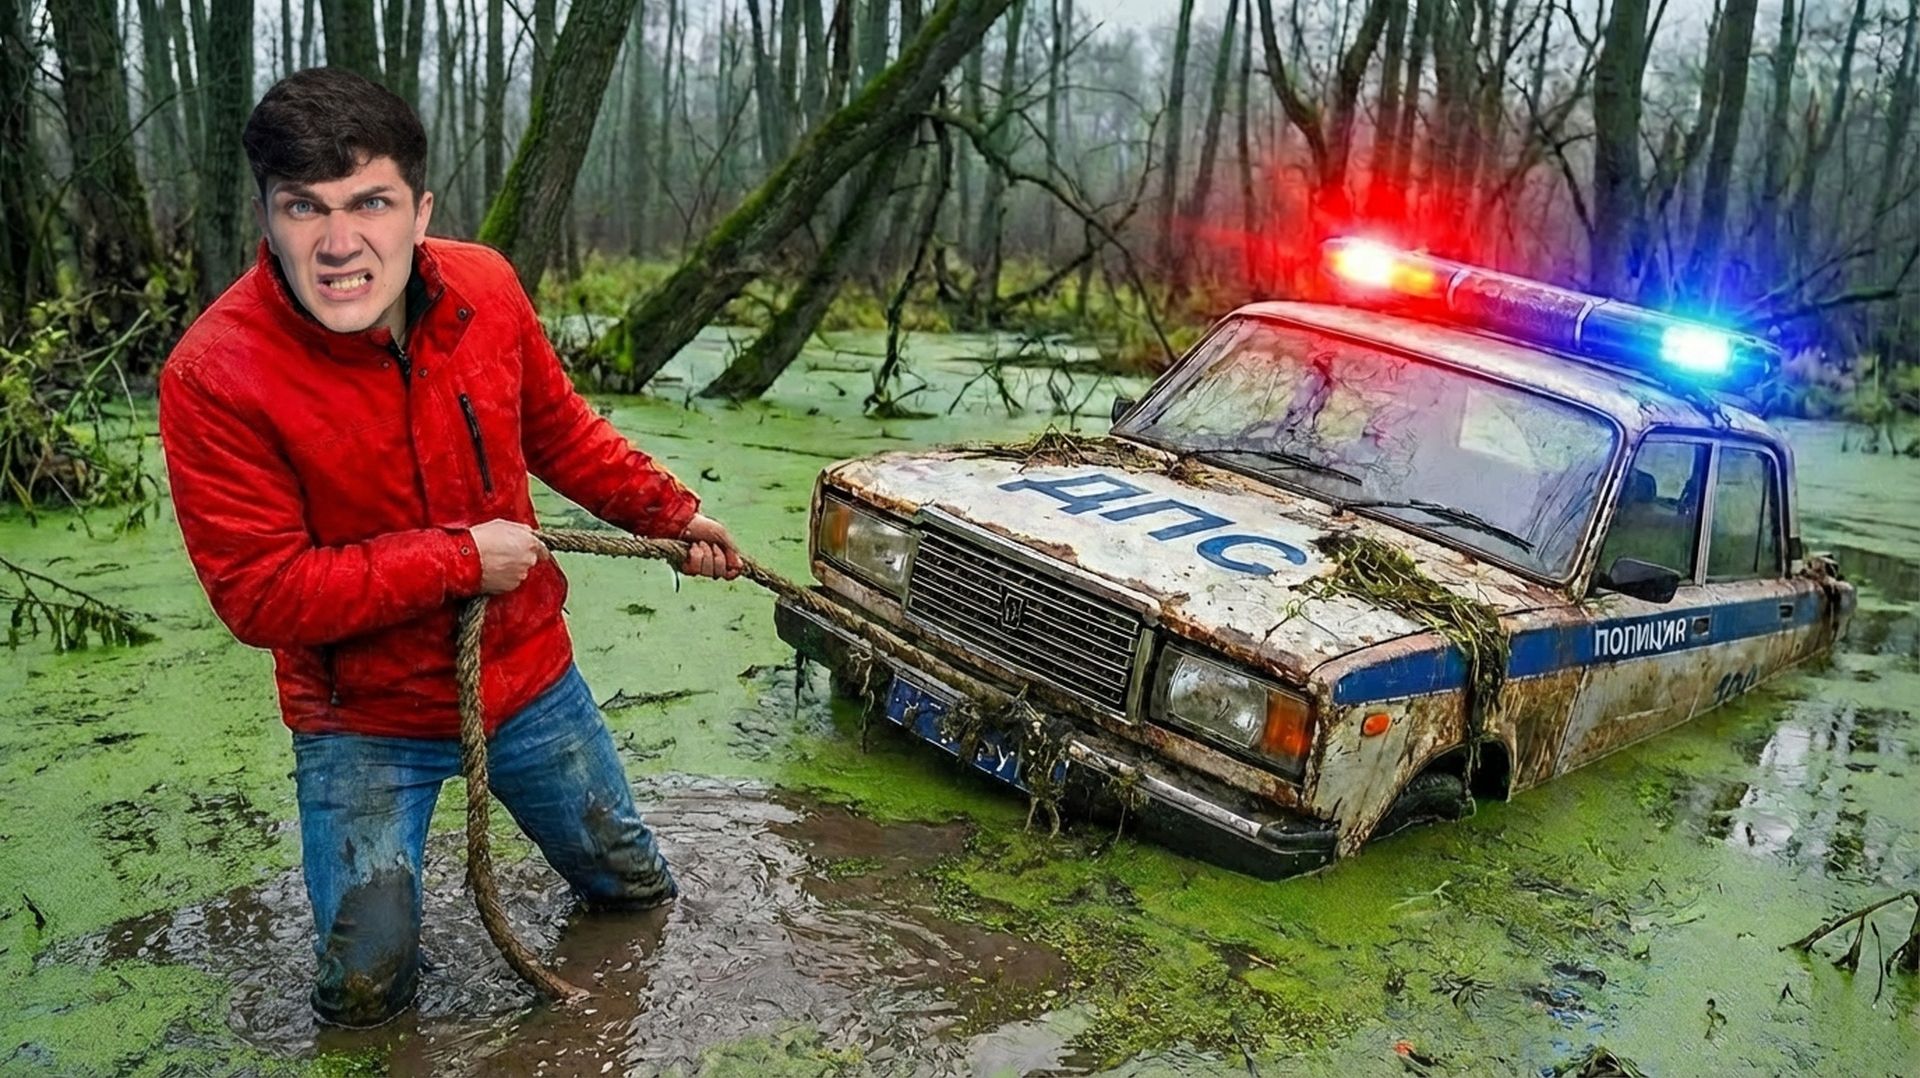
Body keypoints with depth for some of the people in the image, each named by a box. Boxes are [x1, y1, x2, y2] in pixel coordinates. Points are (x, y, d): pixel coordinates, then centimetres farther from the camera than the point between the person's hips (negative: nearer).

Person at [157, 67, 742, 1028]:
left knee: (636, 886, 20)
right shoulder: (213, 374, -25)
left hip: (529, 673, 4)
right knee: (366, 989, 4)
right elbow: (259, 593, -24)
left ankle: (605, 888, 56)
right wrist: (460, 558, -25)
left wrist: (670, 513, 4)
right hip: (365, 722, -3)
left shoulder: (486, 289, -13)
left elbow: (559, 430, 6)